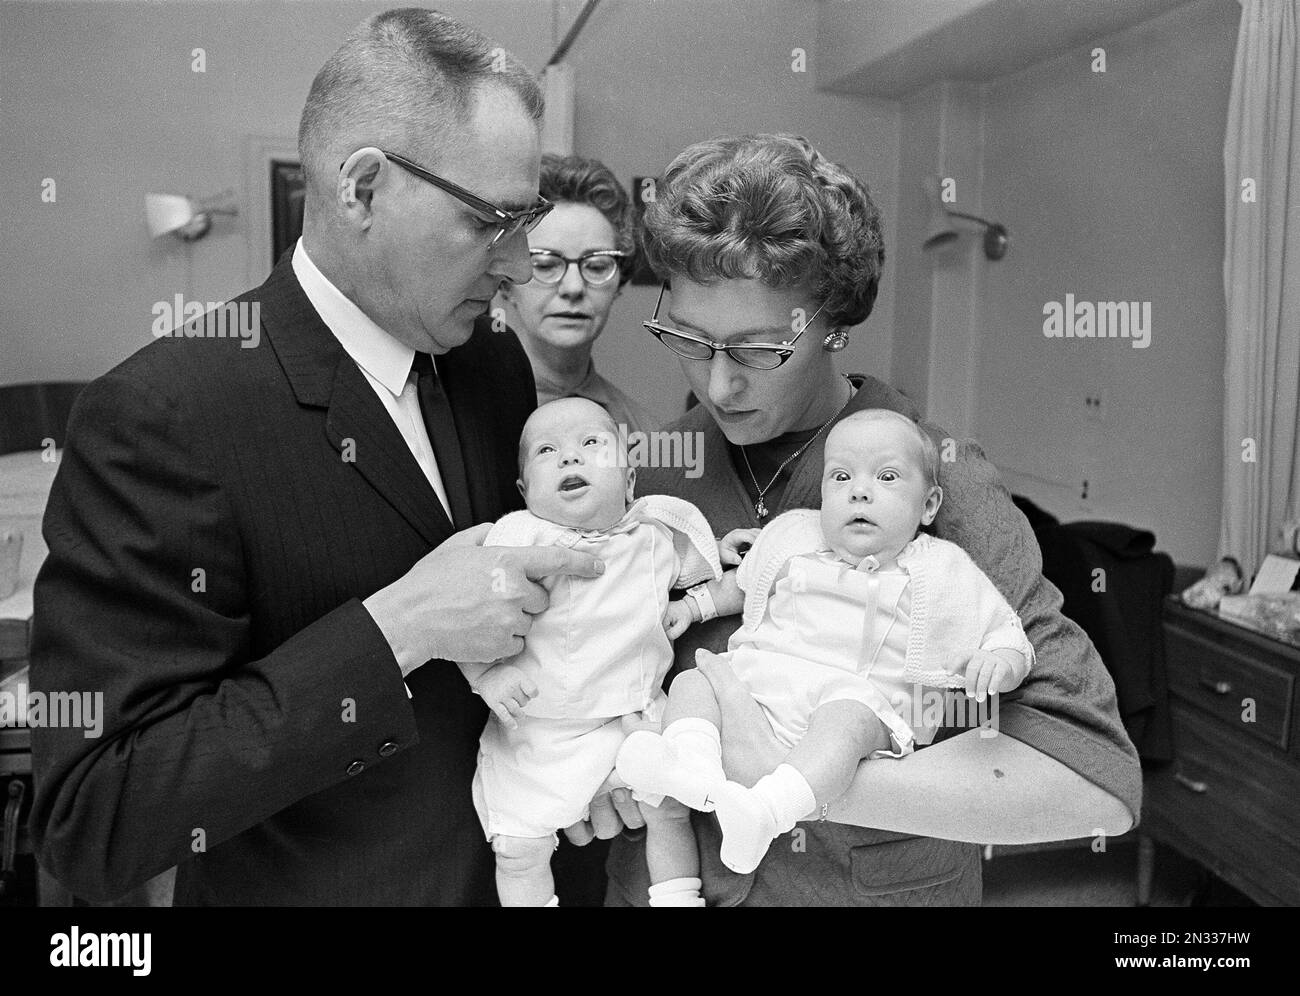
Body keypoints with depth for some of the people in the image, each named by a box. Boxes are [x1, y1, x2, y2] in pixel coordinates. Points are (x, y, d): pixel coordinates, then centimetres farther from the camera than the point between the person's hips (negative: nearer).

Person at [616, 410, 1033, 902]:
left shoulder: (943, 572, 12)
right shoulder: (794, 538, 21)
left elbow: (1009, 638, 11)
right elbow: (739, 589, 38)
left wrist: (1000, 662, -11)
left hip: (860, 696, -4)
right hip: (758, 678, 5)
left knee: (844, 718, -37)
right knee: (691, 680, -16)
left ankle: (766, 809, -58)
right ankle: (694, 761, -43)